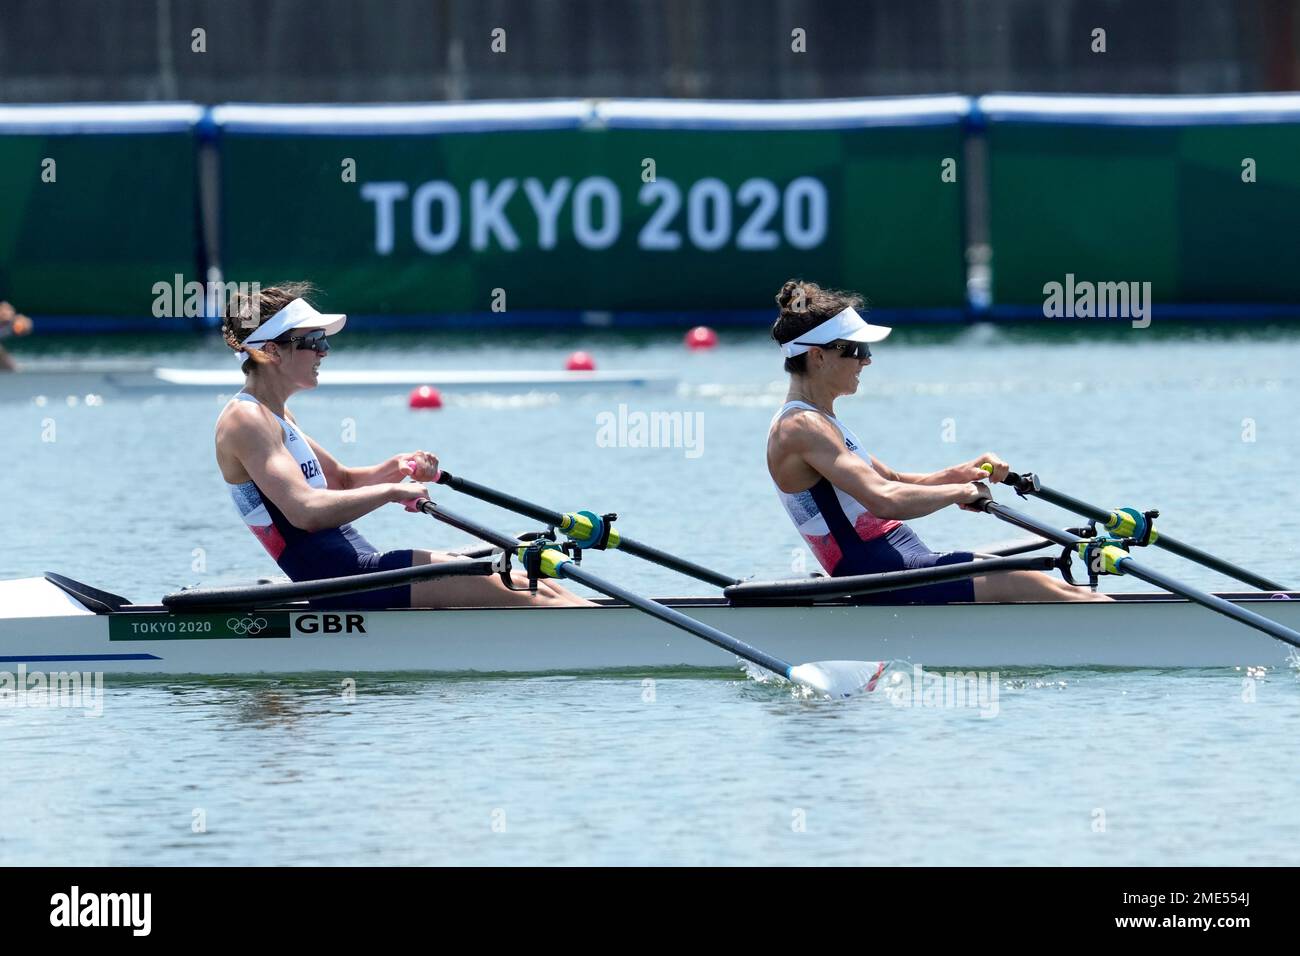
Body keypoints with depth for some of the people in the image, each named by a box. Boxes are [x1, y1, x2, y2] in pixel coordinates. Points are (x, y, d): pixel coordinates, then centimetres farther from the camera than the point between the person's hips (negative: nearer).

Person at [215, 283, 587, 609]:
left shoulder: (276, 416, 19)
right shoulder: (246, 420, -13)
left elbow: (342, 482, 28)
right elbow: (305, 510, -26)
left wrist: (396, 467, 8)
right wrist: (391, 491, -19)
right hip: (339, 576, -10)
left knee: (527, 584, 4)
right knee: (514, 589, -14)